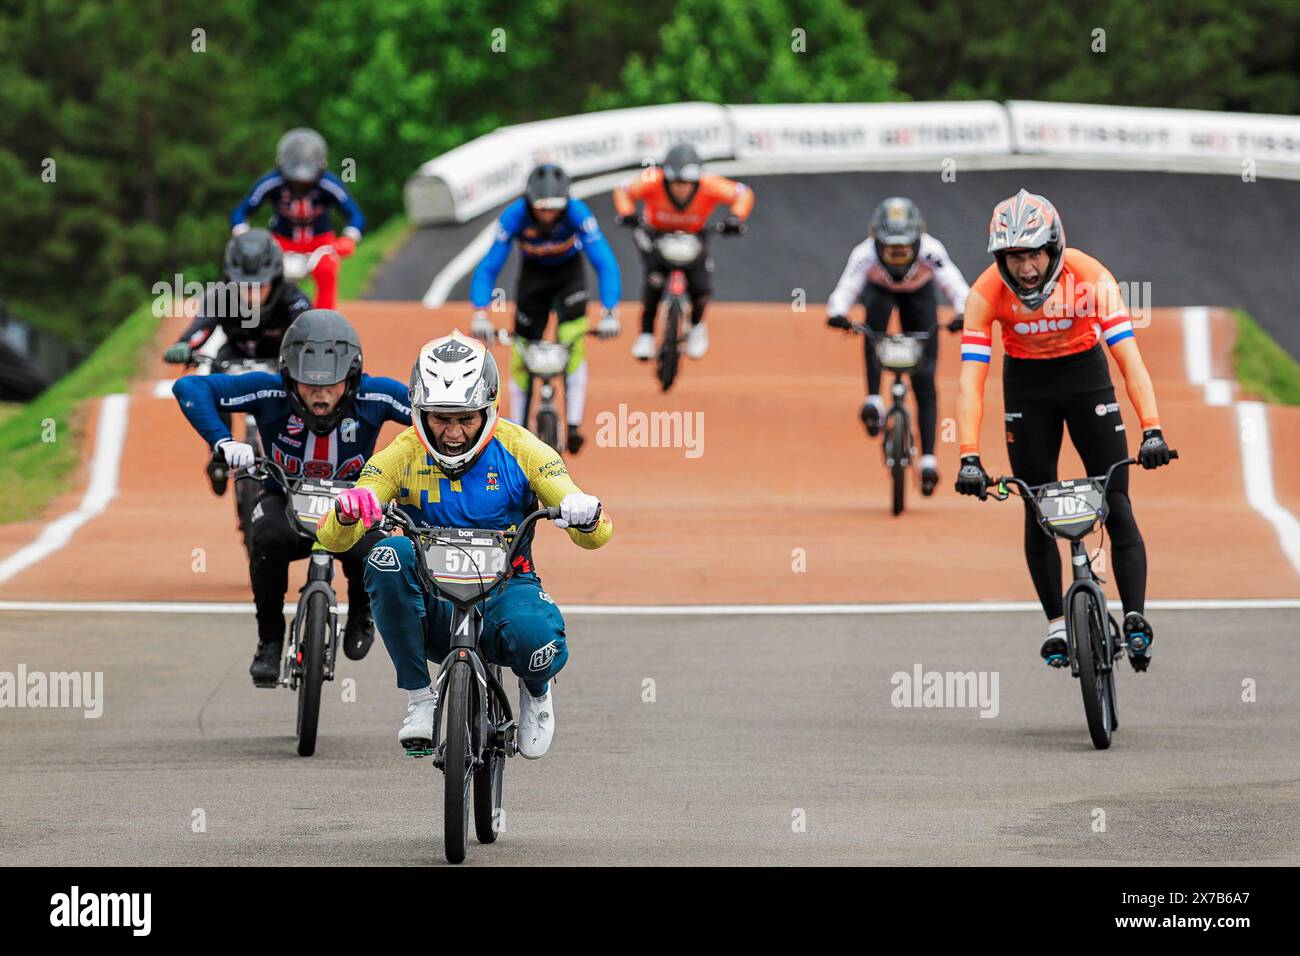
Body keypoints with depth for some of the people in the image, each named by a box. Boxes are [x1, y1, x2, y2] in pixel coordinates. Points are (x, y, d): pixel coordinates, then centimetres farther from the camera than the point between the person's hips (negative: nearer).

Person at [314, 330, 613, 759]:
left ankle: (536, 690, 5)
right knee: (388, 556, -31)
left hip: (507, 588, 0)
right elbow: (333, 539, -10)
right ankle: (420, 699, -18)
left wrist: (586, 513, -32)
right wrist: (347, 512, -35)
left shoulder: (519, 450, -3)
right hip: (432, 605, 0)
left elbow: (596, 536, -6)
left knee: (535, 636, -37)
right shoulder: (403, 455, -3)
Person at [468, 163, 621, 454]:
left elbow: (605, 262, -36)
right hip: (533, 274, 1)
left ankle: (574, 426, -20)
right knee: (522, 353, -1)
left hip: (569, 274, -1)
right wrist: (480, 315, -41)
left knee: (573, 345, -22)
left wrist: (610, 313, -46)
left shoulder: (577, 213, -34)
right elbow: (489, 267, -30)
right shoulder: (514, 216, -32)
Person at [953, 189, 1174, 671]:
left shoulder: (1090, 278, -28)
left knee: (1116, 506, -10)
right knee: (1038, 513, -1)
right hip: (1027, 386, 1)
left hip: (1085, 375, -1)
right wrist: (969, 457, -38)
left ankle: (1135, 619, -12)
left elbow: (1129, 356, -32)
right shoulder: (987, 292, -25)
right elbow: (971, 378, -28)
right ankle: (1056, 625, 8)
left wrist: (1153, 430, -42)